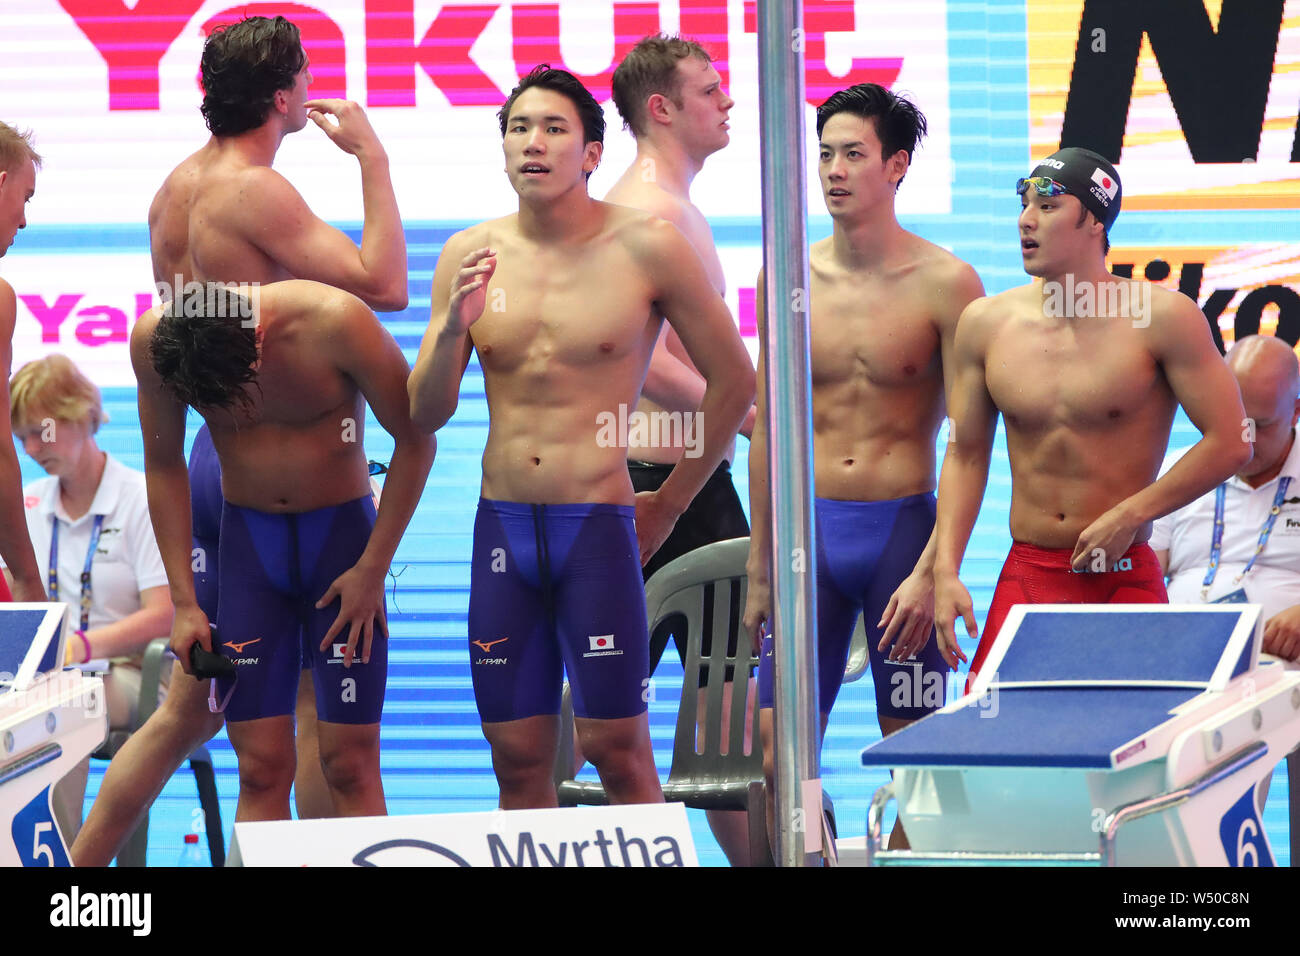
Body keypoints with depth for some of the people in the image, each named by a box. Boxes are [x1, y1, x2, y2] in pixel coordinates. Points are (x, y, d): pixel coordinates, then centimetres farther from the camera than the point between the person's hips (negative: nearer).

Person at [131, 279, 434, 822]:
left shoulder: (337, 322, -24)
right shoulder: (153, 341, -15)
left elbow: (415, 441, -11)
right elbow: (164, 466, 2)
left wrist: (372, 569, -10)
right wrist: (183, 602, 0)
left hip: (342, 532, -2)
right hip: (247, 538, 2)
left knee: (349, 763, -7)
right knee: (261, 768, -3)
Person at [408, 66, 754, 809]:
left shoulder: (646, 247, -5)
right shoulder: (470, 255, 5)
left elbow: (733, 379, 3)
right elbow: (426, 415, 7)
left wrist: (670, 503, 5)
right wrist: (454, 330, -12)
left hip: (598, 528, -4)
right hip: (502, 528, 4)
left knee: (618, 749, -5)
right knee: (518, 758, 5)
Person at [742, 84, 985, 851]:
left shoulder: (945, 284, -5)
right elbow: (769, 432, 12)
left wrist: (931, 570, -14)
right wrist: (759, 573, 10)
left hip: (902, 528, -3)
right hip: (810, 532, 3)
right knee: (779, 756, -1)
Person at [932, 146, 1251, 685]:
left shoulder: (1161, 317, -7)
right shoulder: (987, 323, 4)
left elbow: (1230, 443, -6)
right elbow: (966, 455, 11)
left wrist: (1127, 517, -10)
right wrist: (946, 572, 1)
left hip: (1124, 578, -3)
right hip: (1024, 577, 3)